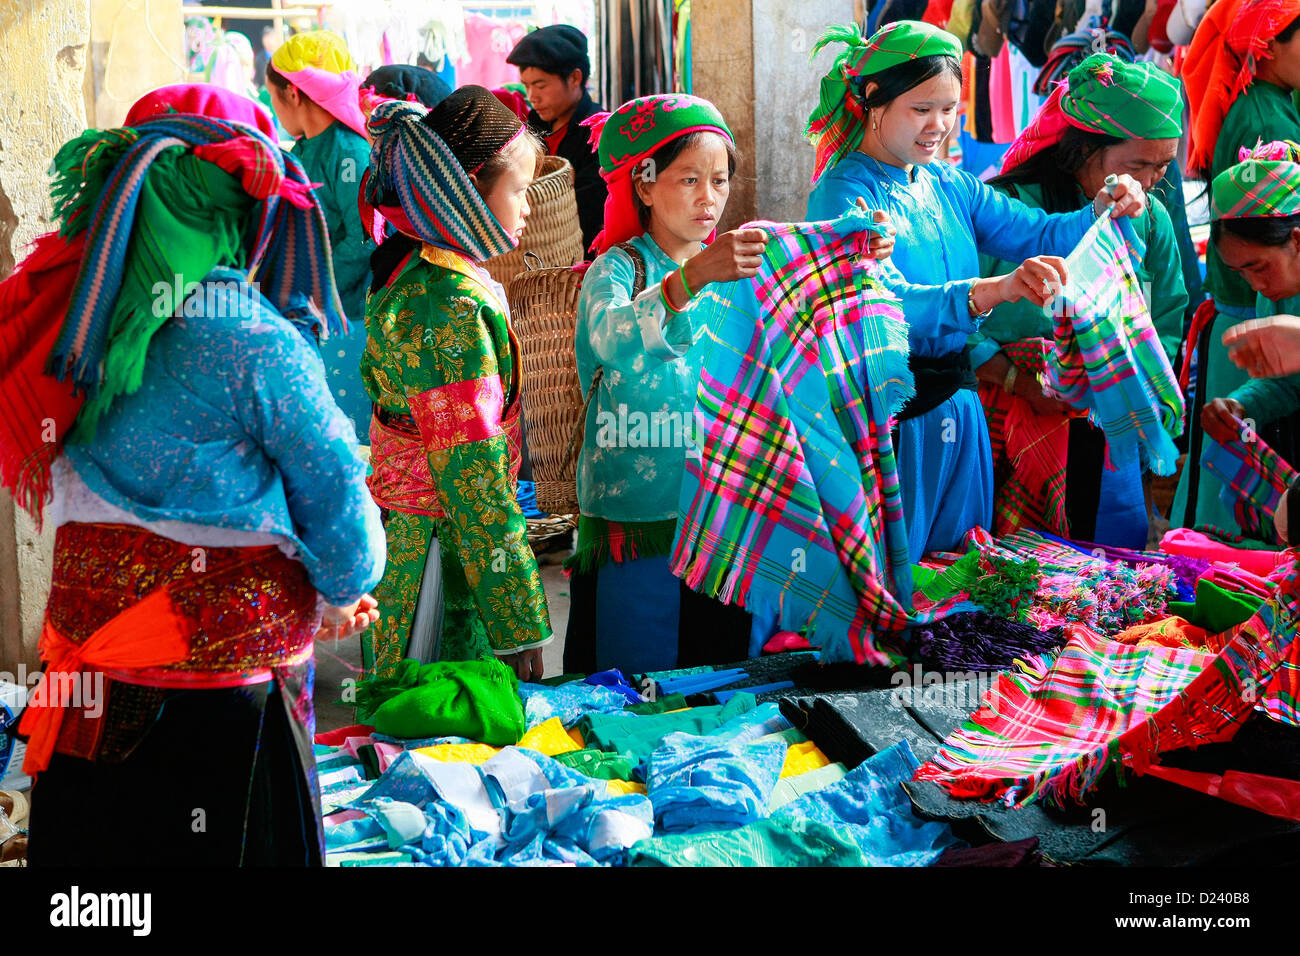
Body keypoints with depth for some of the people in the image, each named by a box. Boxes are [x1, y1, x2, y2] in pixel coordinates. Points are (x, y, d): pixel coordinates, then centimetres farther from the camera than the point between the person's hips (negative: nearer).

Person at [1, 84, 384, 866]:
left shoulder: (63, 321, 0)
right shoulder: (253, 340, -18)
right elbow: (334, 487, -10)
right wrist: (343, 594, 12)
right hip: (222, 674, -6)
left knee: (92, 838, 18)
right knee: (224, 845, 10)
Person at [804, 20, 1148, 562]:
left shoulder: (949, 186, 9)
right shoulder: (843, 192, -13)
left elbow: (1039, 235, 8)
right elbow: (883, 303, -28)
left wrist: (1104, 210, -12)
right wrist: (994, 291, -41)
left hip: (956, 410, 7)